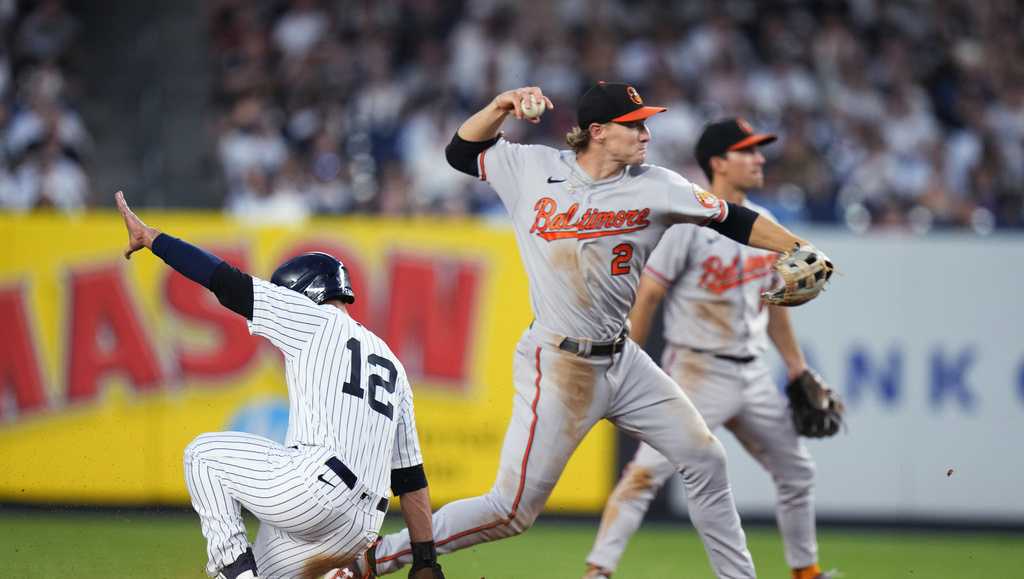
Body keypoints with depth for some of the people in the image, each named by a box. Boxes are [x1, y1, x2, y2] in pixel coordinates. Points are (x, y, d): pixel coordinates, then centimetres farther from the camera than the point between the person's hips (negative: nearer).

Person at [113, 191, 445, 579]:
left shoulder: (316, 319, 8)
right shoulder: (390, 364, 29)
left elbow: (225, 281, 5)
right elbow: (410, 475, 25)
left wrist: (150, 237, 13)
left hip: (319, 487, -8)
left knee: (204, 454, 13)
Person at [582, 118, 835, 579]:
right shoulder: (690, 222, -12)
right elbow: (647, 296, -11)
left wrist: (797, 367, 17)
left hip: (753, 374, 7)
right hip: (698, 374, -7)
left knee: (796, 471, 14)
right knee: (648, 470, -17)